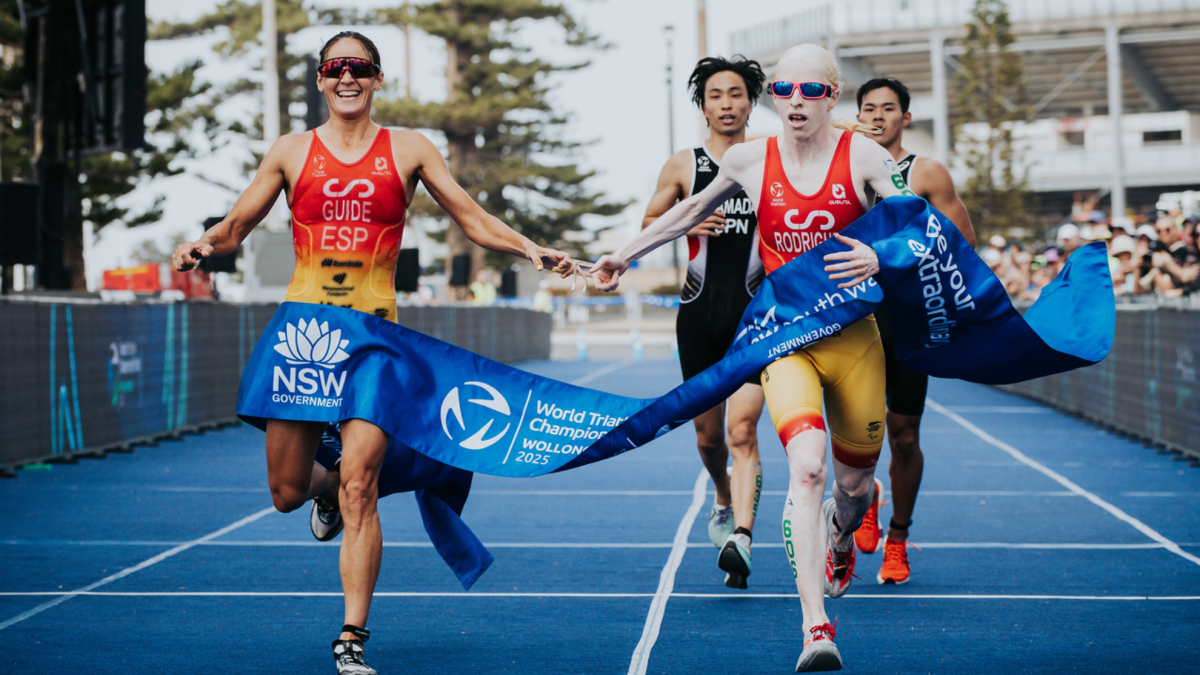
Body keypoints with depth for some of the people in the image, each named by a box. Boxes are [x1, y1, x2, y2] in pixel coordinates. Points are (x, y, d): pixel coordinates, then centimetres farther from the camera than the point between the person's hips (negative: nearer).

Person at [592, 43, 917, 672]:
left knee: (854, 484, 13)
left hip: (855, 336, 1)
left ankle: (838, 540, 53)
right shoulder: (749, 160, 1)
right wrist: (624, 254, 23)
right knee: (807, 465, -24)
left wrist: (881, 256, -31)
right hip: (783, 336, -1)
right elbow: (692, 210, 20)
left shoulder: (863, 154, -5)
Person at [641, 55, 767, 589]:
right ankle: (723, 499, 42)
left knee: (743, 430, -16)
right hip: (699, 311, 2)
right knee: (708, 432, 12)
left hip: (755, 310, -2)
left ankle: (741, 537, -23)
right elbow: (648, 226, 13)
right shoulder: (682, 166, 6)